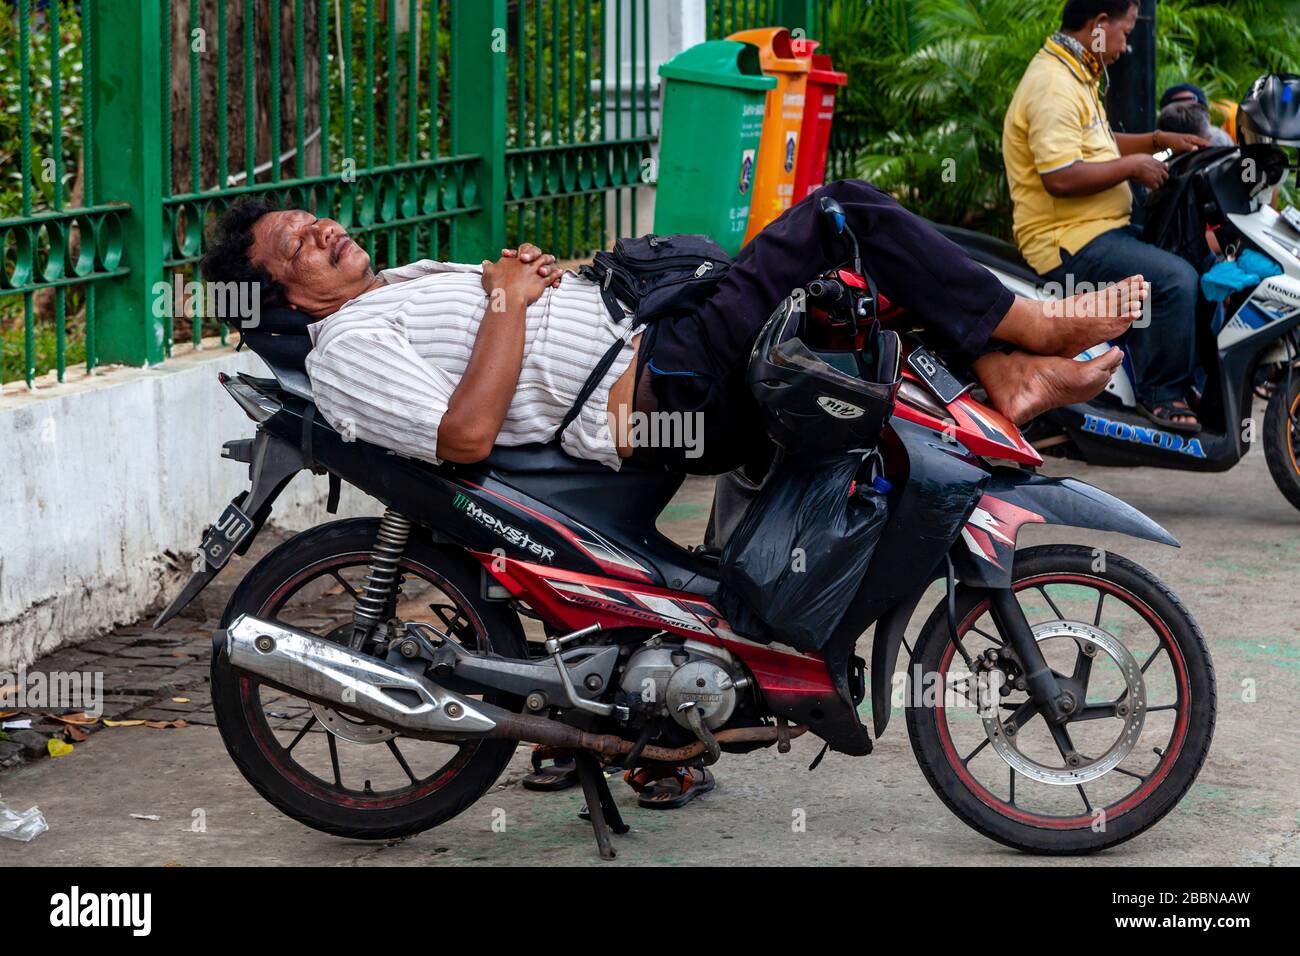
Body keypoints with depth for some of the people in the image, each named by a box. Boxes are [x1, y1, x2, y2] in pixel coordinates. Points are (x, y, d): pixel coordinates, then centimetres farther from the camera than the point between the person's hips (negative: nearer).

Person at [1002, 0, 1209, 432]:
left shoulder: (1073, 76, 16)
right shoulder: (1054, 86, -19)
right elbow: (1060, 177, -29)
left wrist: (1159, 140, 19)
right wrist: (1133, 165, -17)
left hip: (1099, 229, 12)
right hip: (1068, 241, -12)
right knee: (1175, 280, -28)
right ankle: (1161, 393, -15)